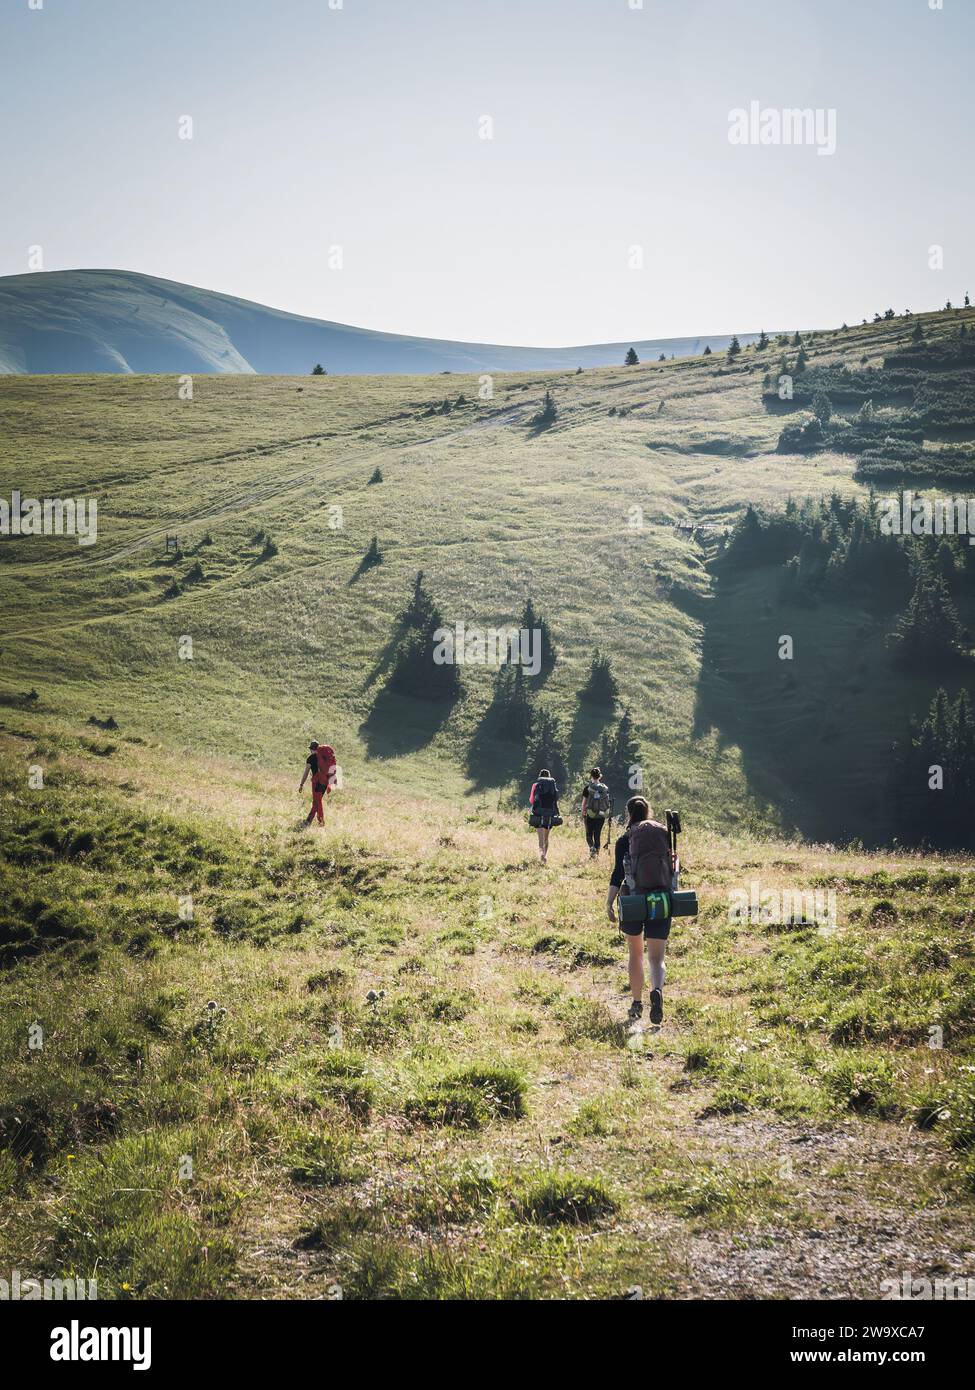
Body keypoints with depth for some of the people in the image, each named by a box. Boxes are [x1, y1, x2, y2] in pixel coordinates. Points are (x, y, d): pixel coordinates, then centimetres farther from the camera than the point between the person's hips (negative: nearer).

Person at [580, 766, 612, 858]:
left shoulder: (587, 788, -7)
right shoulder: (605, 788, 1)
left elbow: (584, 803, -5)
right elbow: (608, 802, 3)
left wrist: (583, 815, 3)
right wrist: (608, 813, 14)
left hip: (590, 815, -3)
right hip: (601, 816, 3)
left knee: (589, 834, 9)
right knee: (597, 835, 12)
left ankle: (592, 847, -17)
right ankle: (596, 854, 12)